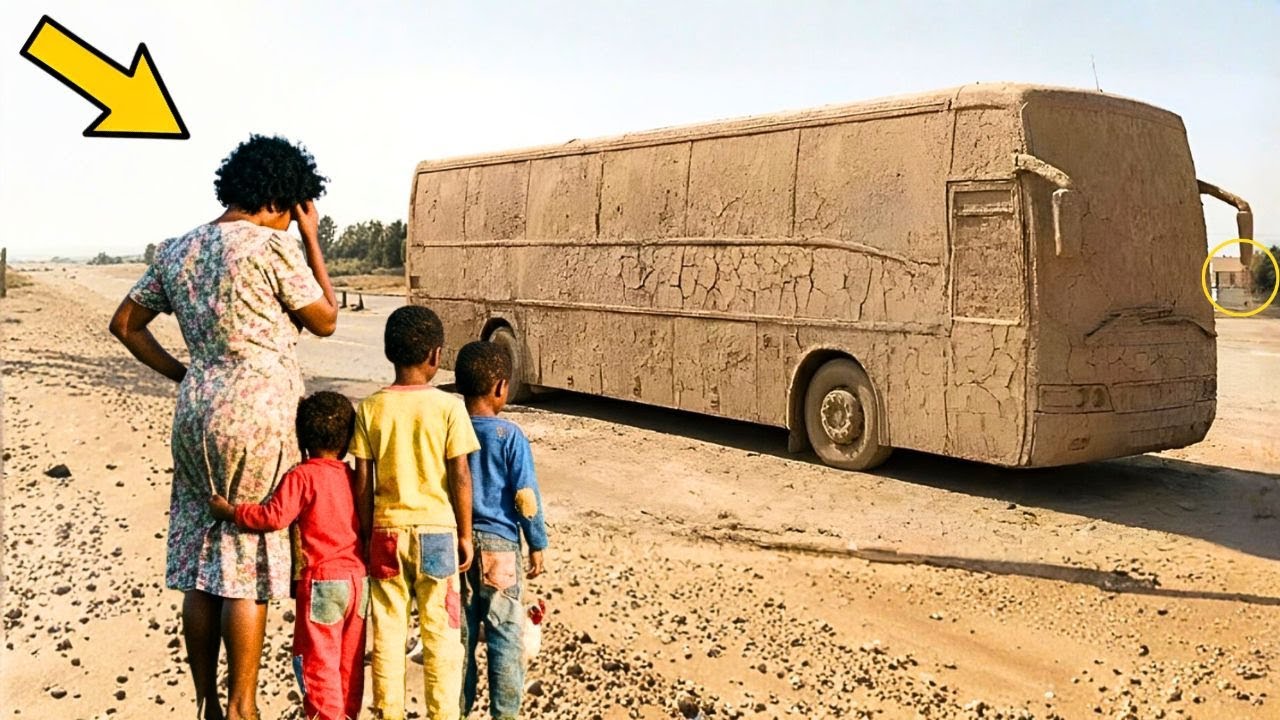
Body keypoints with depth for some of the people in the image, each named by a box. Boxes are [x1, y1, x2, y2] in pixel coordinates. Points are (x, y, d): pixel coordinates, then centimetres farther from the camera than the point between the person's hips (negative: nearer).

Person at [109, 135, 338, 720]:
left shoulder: (177, 250, 10)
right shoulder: (275, 245, -11)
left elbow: (125, 324, 17)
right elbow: (325, 321, 0)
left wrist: (181, 375, 18)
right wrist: (310, 238, 5)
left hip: (195, 410, 7)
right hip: (258, 414, -7)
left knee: (200, 568, 12)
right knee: (250, 567, 1)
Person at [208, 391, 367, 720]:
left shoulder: (301, 476, -11)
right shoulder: (353, 478, 7)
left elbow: (274, 516, -20)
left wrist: (230, 512, -10)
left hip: (322, 581, -6)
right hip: (358, 579, 6)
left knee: (317, 658, 5)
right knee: (350, 658, 16)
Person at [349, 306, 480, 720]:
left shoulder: (370, 409, -3)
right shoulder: (448, 407, -9)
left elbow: (363, 482, -1)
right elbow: (460, 478, -7)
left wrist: (366, 532, 10)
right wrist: (465, 534, 2)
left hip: (387, 531, 2)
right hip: (437, 530, -2)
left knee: (388, 631, 12)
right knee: (440, 633, 8)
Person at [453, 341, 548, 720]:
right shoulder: (510, 436, -12)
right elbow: (526, 497, -11)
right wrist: (537, 545, 0)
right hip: (499, 545, -3)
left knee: (460, 633, 13)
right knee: (504, 636, 6)